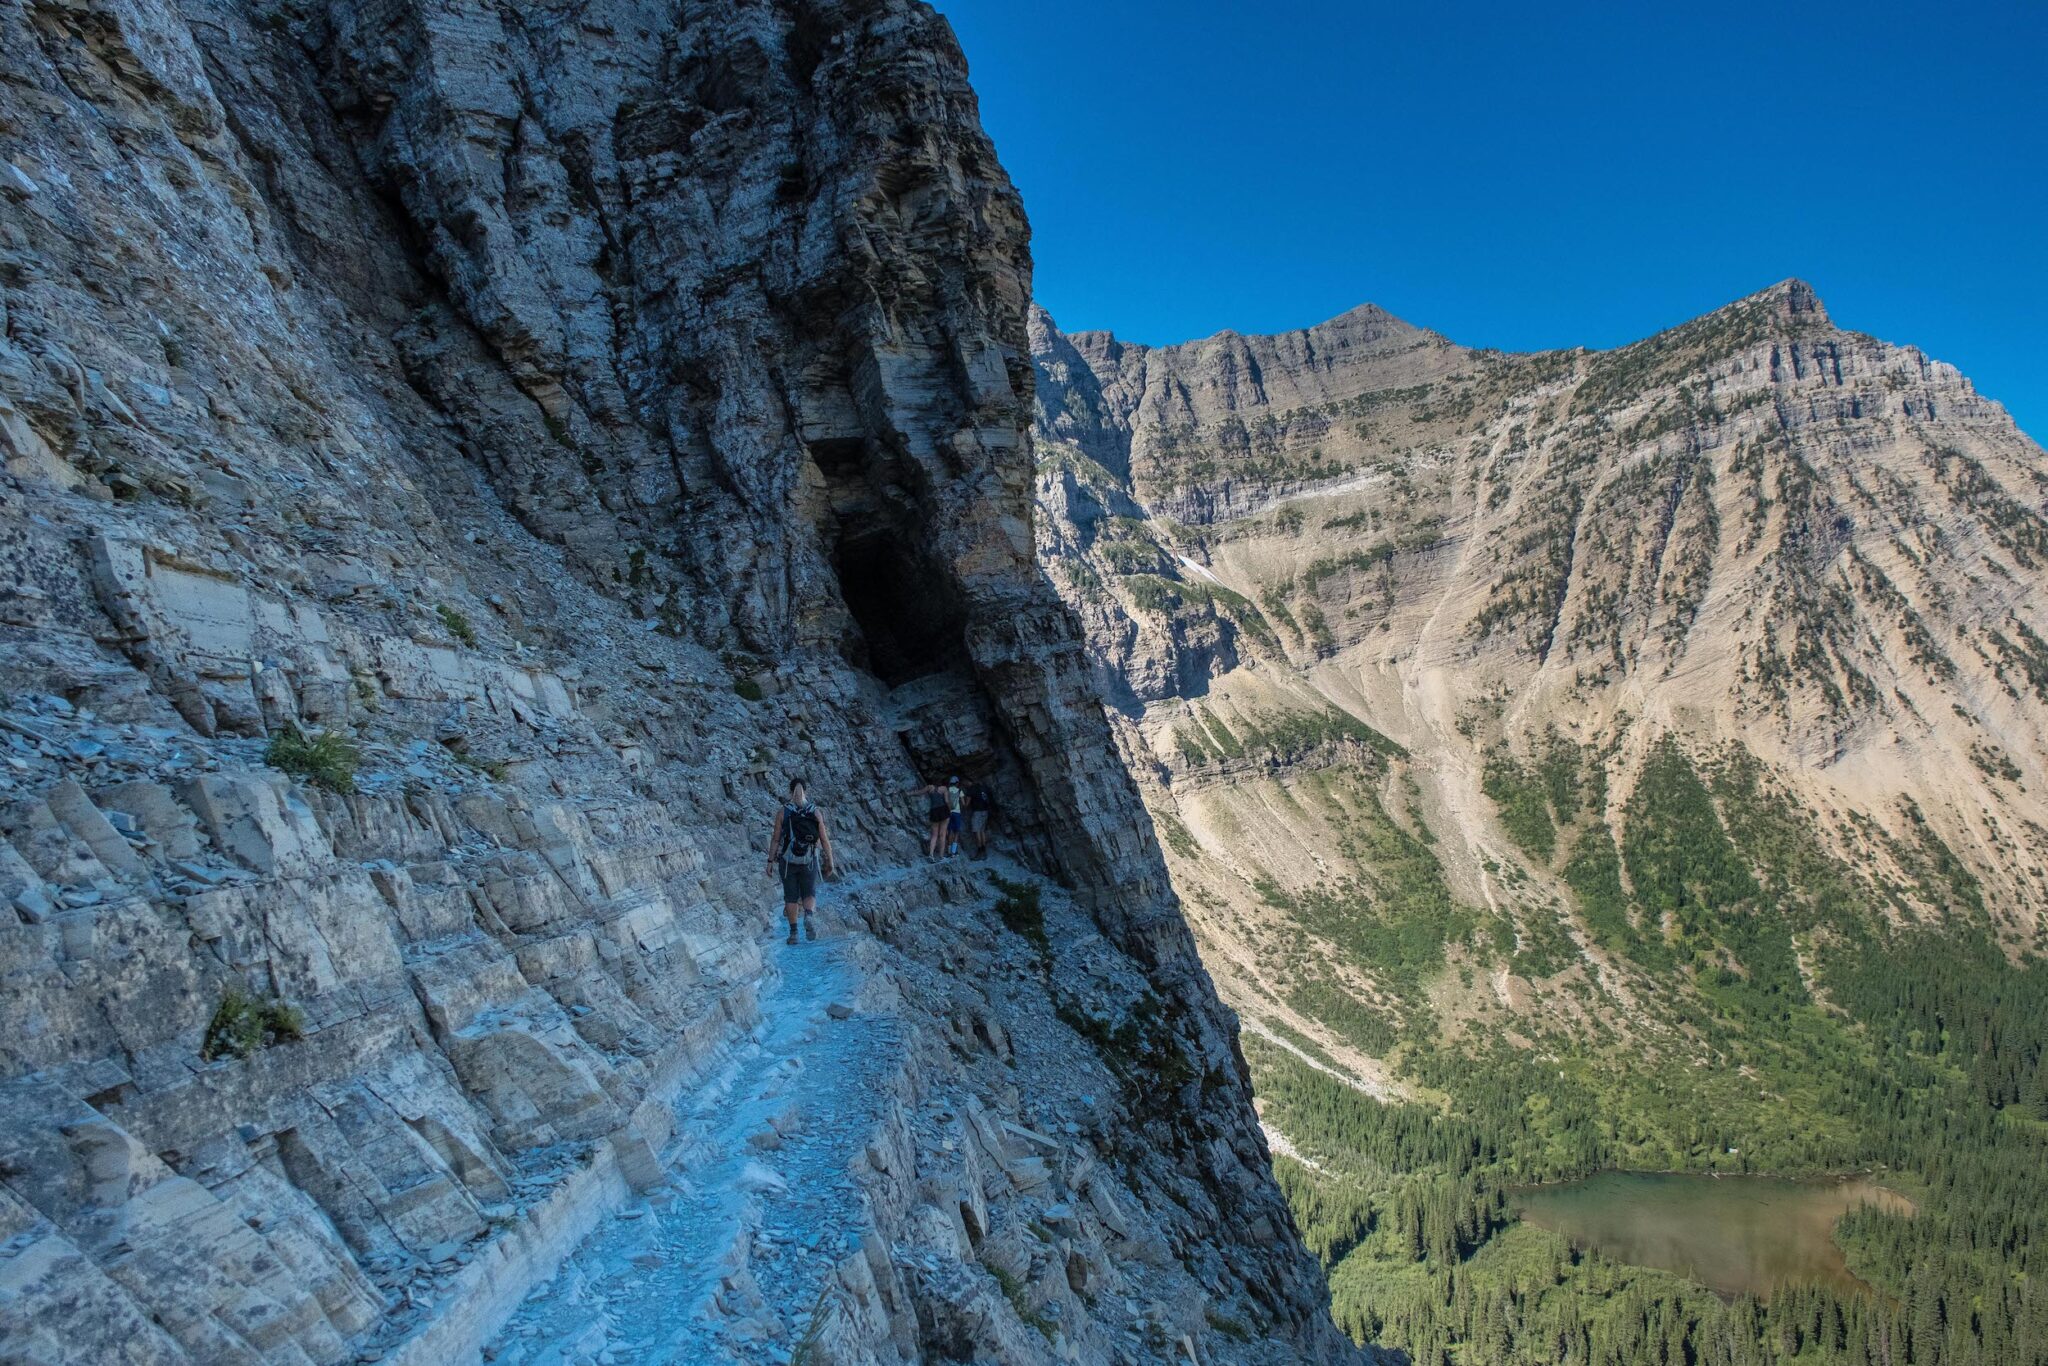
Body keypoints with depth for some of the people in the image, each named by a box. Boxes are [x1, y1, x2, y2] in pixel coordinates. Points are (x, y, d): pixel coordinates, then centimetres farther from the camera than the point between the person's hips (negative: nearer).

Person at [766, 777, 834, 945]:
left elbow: (775, 839, -6)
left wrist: (770, 862, 1)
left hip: (788, 861, 0)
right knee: (809, 894, 9)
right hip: (809, 861, 0)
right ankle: (808, 918, -22)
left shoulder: (782, 812, -4)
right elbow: (825, 840, -1)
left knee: (791, 897, 11)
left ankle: (793, 932, 7)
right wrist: (830, 863, 7)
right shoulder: (815, 812, -1)